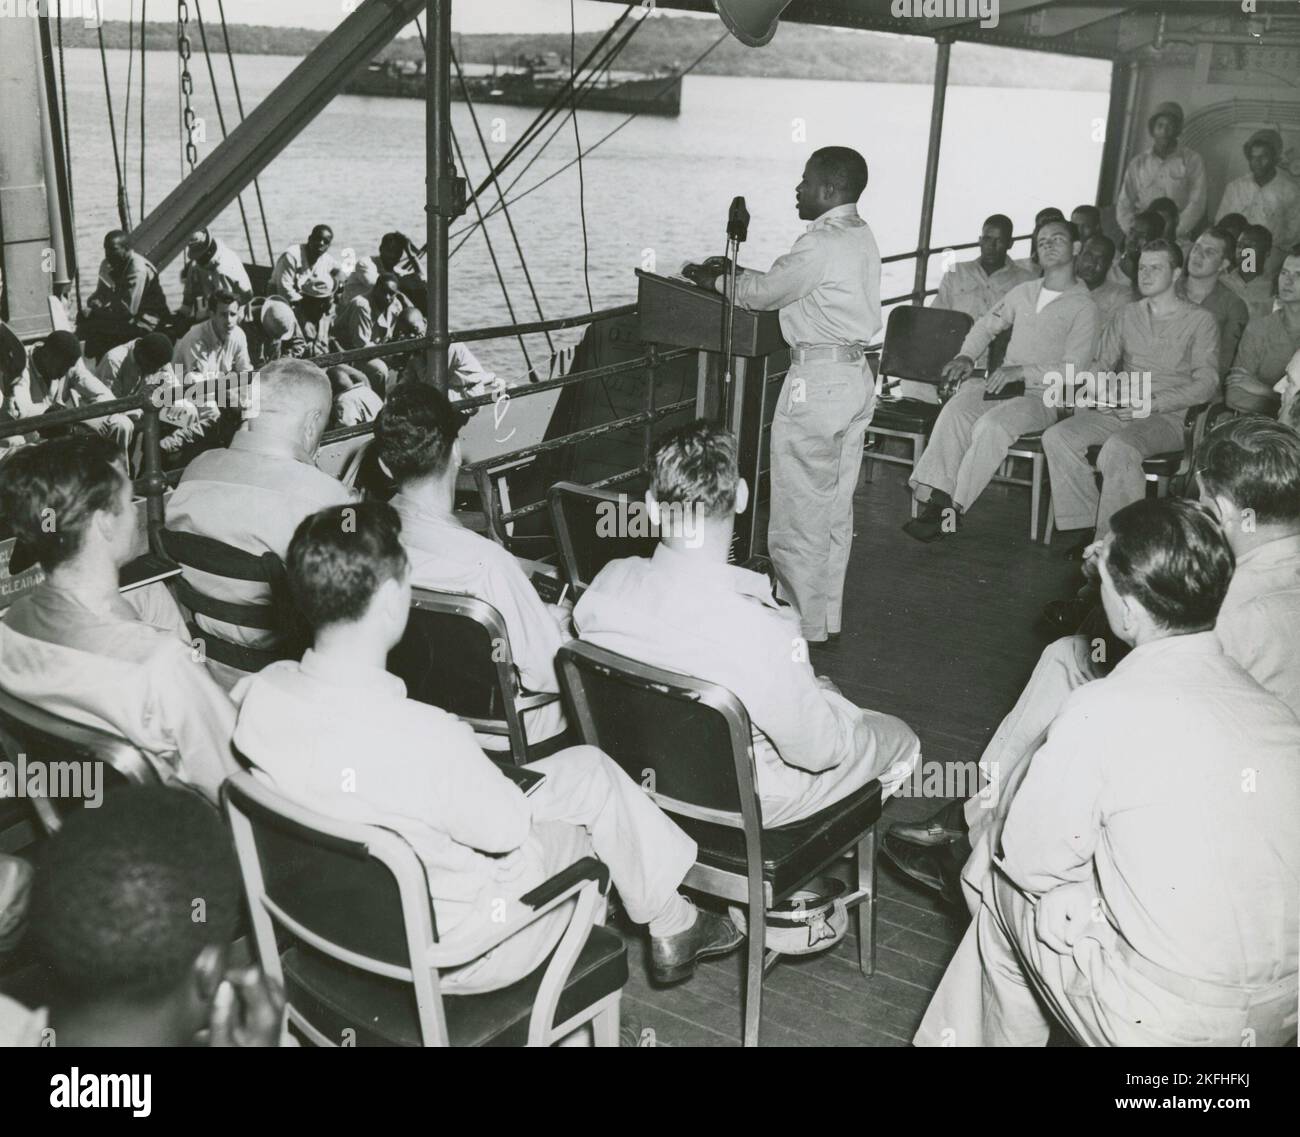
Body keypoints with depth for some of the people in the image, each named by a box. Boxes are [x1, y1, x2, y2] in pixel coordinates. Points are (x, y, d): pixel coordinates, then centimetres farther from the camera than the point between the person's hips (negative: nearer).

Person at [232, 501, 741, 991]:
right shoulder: (430, 739, -37)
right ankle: (671, 928, 34)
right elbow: (506, 830, -19)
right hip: (451, 958, -6)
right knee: (592, 773, 11)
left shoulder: (260, 693, -16)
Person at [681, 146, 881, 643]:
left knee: (799, 513, 1)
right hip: (856, 375, 10)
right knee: (836, 509, 16)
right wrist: (735, 274, 15)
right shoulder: (862, 237, 11)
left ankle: (801, 626, 9)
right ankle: (827, 616, 27)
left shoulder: (821, 244, -18)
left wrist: (716, 280, 7)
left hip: (817, 380, -10)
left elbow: (764, 293, -9)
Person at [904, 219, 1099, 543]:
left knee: (991, 425, -34)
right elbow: (987, 326, 27)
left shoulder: (1083, 307, -1)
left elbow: (1071, 369, -8)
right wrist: (966, 356, 8)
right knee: (954, 412, -27)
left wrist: (1021, 371, -17)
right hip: (1002, 383, 5)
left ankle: (951, 510, -31)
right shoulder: (1023, 292, 18)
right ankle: (933, 498, -34)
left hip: (1043, 396, -5)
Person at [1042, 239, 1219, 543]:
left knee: (1118, 448, -37)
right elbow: (1102, 364, 19)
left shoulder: (1200, 320, 5)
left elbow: (1206, 383, -3)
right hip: (1117, 411, 5)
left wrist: (1153, 404, -16)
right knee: (1056, 436, -21)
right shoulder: (1126, 315, 20)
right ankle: (1086, 526, -18)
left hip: (1168, 416, -5)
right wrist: (1099, 392, -6)